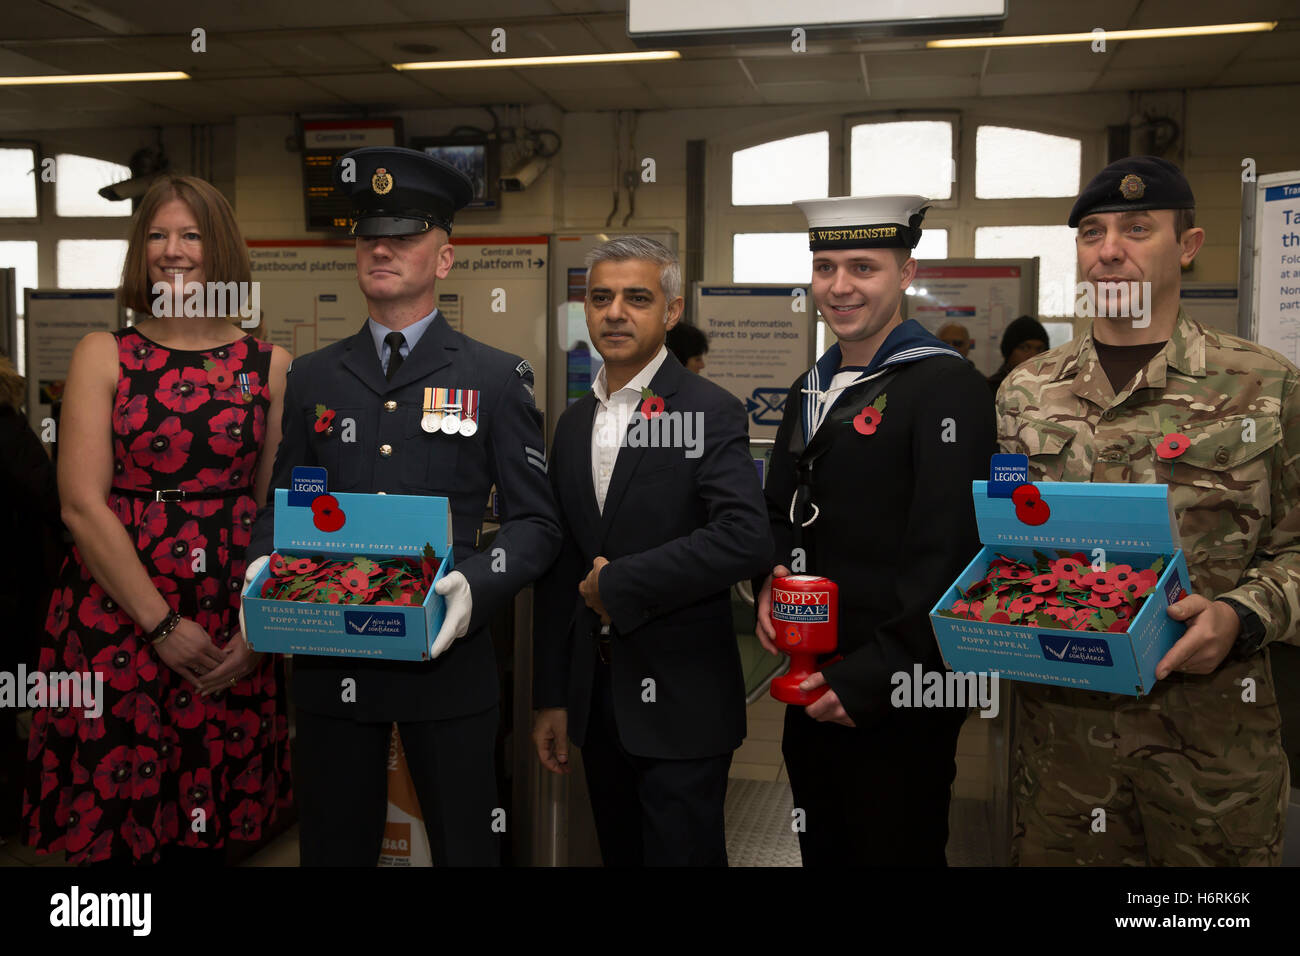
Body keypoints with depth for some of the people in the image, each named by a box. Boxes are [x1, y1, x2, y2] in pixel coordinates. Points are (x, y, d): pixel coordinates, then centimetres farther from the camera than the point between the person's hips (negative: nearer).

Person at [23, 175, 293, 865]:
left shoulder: (270, 365, 7)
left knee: (207, 834, 8)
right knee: (113, 831, 4)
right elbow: (82, 504, -5)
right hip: (115, 620, -1)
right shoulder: (103, 355, 3)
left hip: (231, 636, 1)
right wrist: (161, 626, -11)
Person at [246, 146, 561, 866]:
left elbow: (535, 522, 0)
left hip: (448, 657, -2)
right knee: (334, 848, 13)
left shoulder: (497, 378, 3)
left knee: (465, 847, 8)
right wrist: (262, 566, -7)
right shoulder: (310, 378, 11)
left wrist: (477, 585, -18)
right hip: (329, 659, 3)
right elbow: (279, 502, 15)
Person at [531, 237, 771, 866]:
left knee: (682, 853, 4)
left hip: (678, 699, -6)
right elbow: (560, 569, 12)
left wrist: (620, 584, -17)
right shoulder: (573, 423, 10)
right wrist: (551, 697, 11)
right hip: (595, 696, 6)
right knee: (619, 854, 17)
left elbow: (747, 537, -25)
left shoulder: (710, 412, -10)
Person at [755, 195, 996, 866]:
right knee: (823, 850, 20)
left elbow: (946, 553, -19)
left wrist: (871, 678, -19)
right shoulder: (811, 389, 11)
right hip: (814, 689, 7)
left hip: (898, 698, -7)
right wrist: (770, 584, -1)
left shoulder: (946, 385, -13)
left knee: (896, 849, 9)